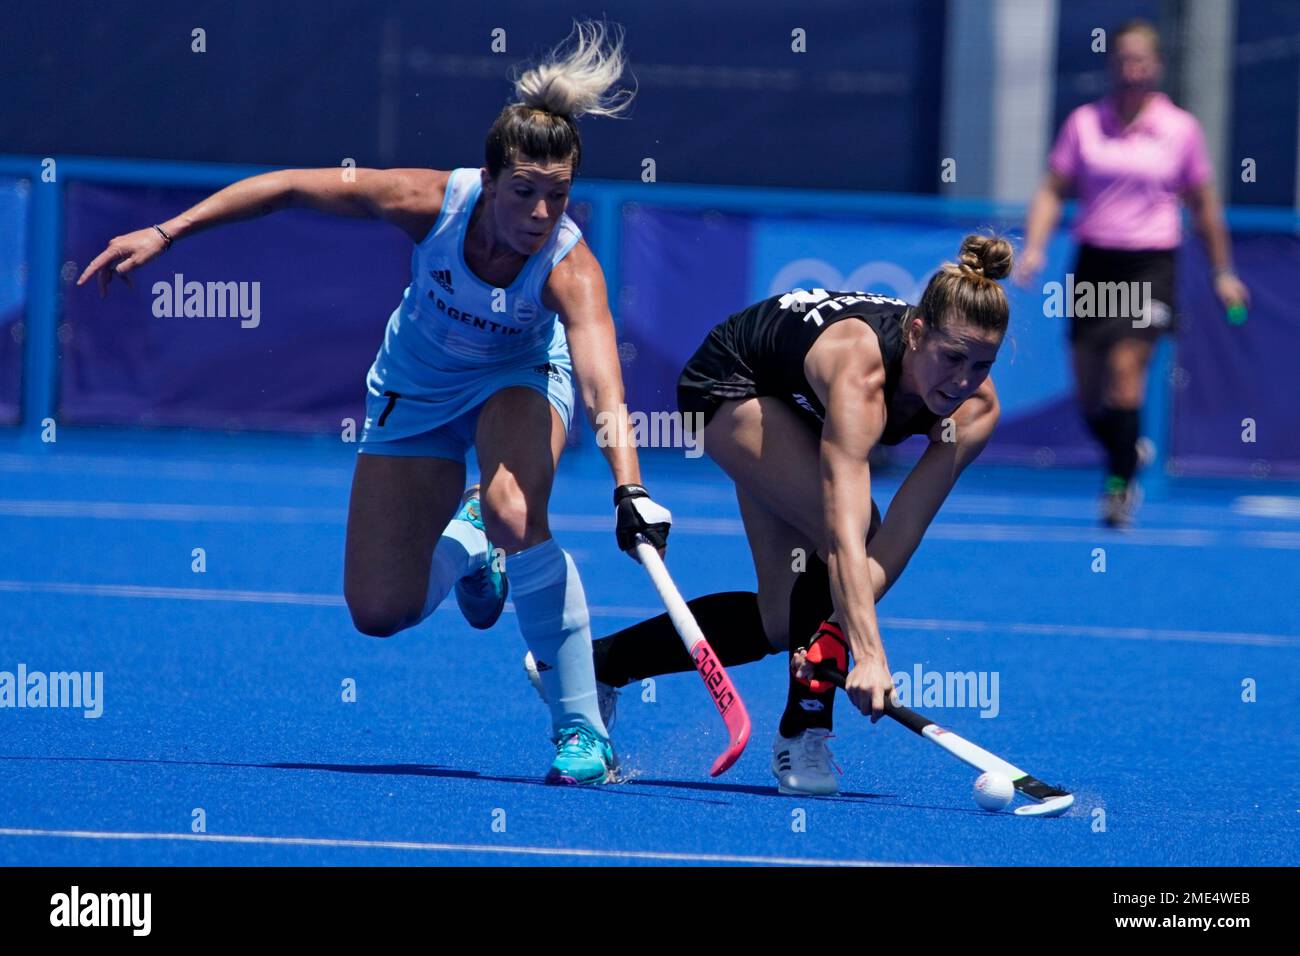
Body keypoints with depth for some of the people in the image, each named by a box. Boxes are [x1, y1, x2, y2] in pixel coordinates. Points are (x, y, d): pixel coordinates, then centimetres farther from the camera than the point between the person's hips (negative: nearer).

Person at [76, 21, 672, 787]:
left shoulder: (569, 268, -36)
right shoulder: (433, 203, -31)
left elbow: (603, 385, -52)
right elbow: (290, 188, -18)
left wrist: (631, 492, -68)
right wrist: (163, 234, -16)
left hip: (516, 381, -2)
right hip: (416, 392, 3)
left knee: (516, 516, -36)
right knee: (382, 611, -2)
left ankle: (582, 729, -23)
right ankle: (467, 545, 34)